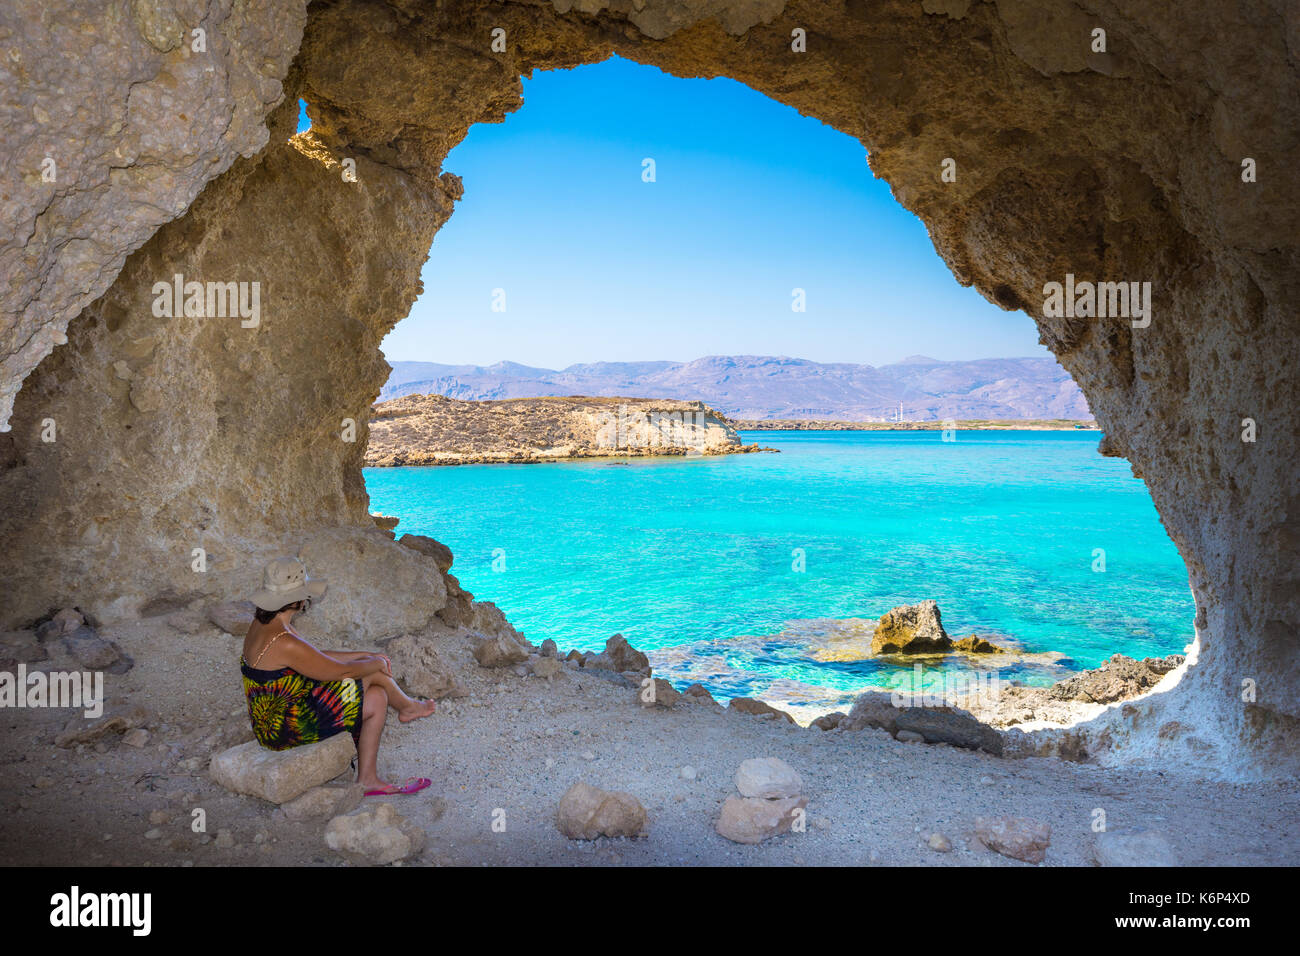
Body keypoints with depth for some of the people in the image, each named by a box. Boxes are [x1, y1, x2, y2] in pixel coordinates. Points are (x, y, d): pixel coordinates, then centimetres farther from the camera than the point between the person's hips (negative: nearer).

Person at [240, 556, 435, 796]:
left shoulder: (262, 624, 2)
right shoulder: (285, 643, -29)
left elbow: (317, 657, 13)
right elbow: (342, 671, -19)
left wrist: (365, 655, 13)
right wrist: (377, 663, 0)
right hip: (285, 729, -10)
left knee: (377, 696, 8)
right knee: (371, 674, -6)